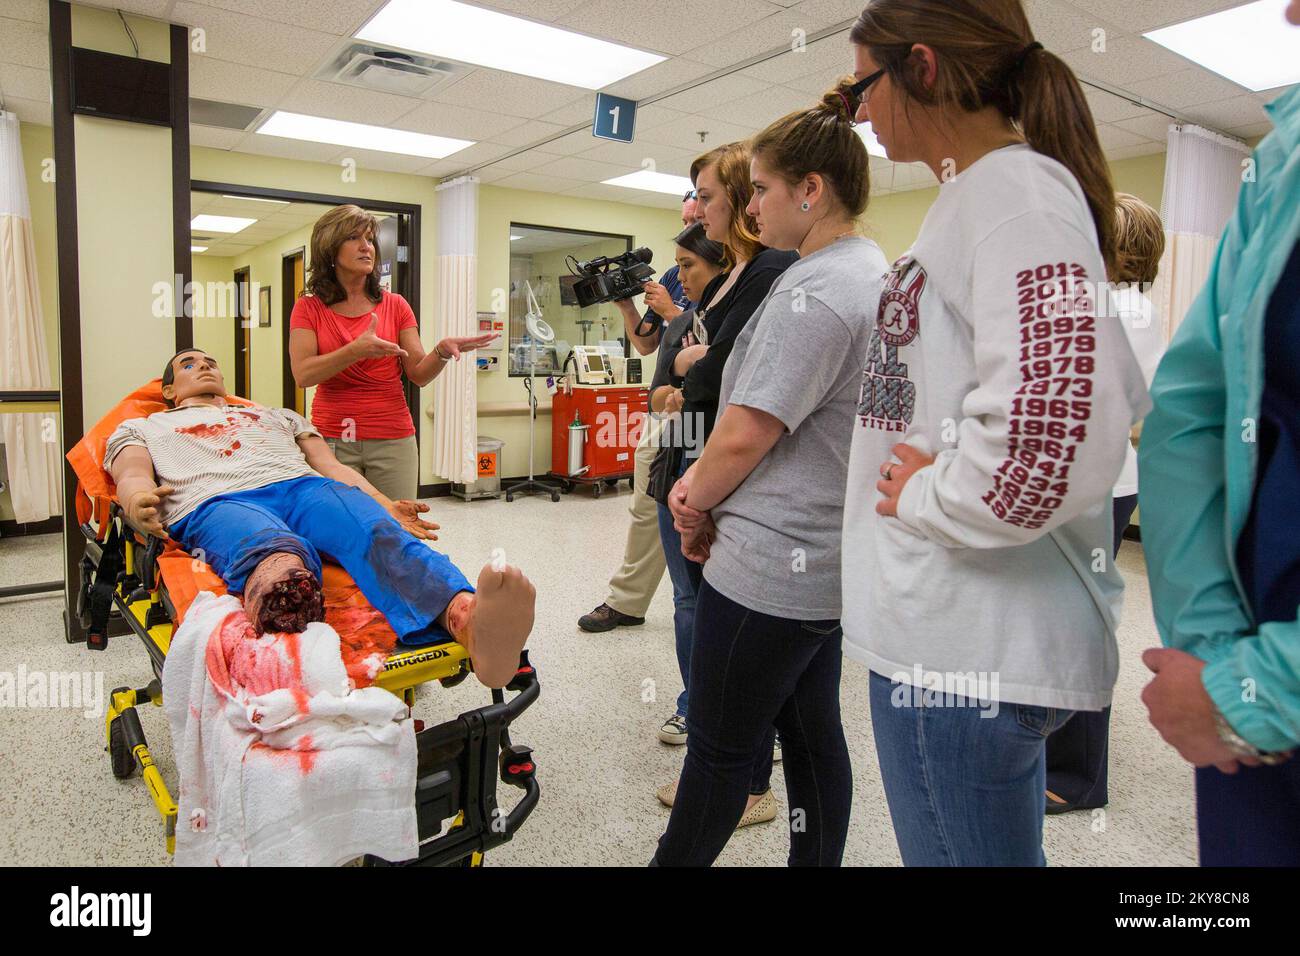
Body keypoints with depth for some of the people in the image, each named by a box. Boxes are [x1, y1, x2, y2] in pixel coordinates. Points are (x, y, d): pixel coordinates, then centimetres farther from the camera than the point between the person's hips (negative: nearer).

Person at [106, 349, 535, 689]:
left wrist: (383, 506, 6)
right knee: (270, 549, -42)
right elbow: (132, 476, 13)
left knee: (377, 533, -36)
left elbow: (330, 465, 27)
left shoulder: (276, 415, 41)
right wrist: (139, 502, -15)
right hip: (215, 503, -1)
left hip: (305, 487, 1)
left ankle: (472, 624, -65)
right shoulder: (141, 428, 36)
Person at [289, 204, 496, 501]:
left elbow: (419, 374, 1)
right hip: (332, 440, -1)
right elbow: (303, 374, -9)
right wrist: (357, 350, -23)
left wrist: (442, 351, -19)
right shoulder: (308, 308, 4)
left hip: (393, 440, 1)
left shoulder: (395, 305, 7)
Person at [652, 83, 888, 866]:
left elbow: (745, 435, -20)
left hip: (770, 565, -10)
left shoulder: (813, 291, -19)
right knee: (814, 734, 19)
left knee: (720, 745, 8)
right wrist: (702, 482, 5)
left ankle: (680, 859, 27)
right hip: (826, 557, 10)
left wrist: (696, 511, -1)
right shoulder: (875, 272, 13)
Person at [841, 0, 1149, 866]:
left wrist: (929, 500, -14)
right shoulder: (978, 194, 16)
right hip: (950, 630, 10)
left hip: (967, 646, -10)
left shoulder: (1016, 187, -13)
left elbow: (1064, 418, -30)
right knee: (986, 847, 24)